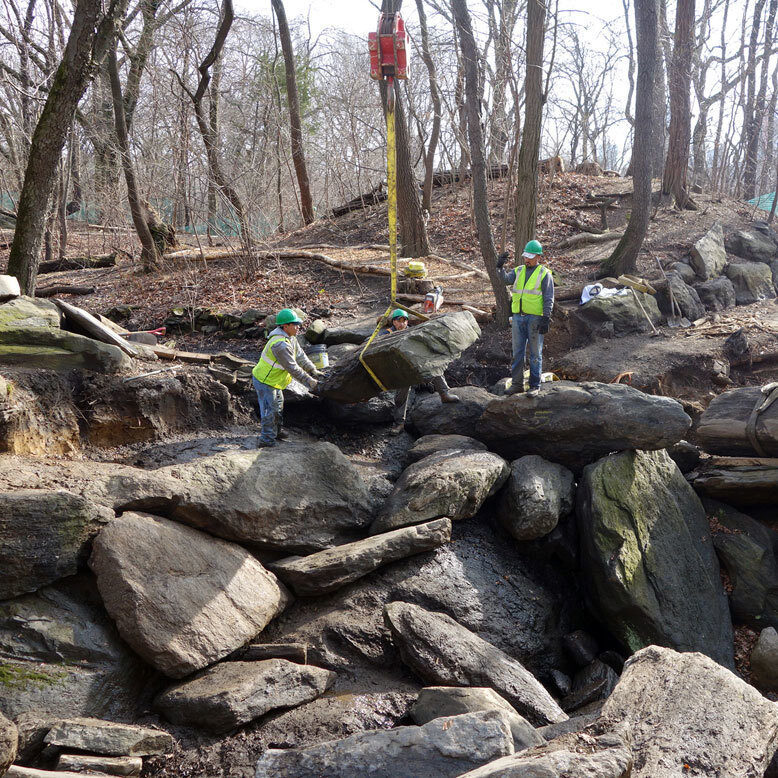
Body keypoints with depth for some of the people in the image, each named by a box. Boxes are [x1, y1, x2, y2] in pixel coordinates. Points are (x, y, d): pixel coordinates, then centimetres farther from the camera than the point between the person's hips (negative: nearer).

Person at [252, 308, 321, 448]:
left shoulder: (290, 337, 1)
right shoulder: (281, 344, -33)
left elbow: (300, 356, 9)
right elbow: (293, 368, -29)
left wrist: (313, 371, 4)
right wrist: (308, 381, -22)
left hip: (273, 380, 11)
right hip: (264, 381, -11)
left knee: (278, 406, 25)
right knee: (270, 411, -4)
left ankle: (276, 432, 42)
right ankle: (266, 441, 6)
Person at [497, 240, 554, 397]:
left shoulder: (544, 273, -1)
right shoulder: (518, 271, 13)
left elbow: (549, 298, -4)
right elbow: (505, 278, -6)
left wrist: (546, 319, -12)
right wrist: (500, 266, -24)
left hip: (535, 318, -4)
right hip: (518, 317, 5)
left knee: (535, 353, 1)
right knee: (517, 352, 8)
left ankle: (535, 385, 8)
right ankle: (517, 384, 15)